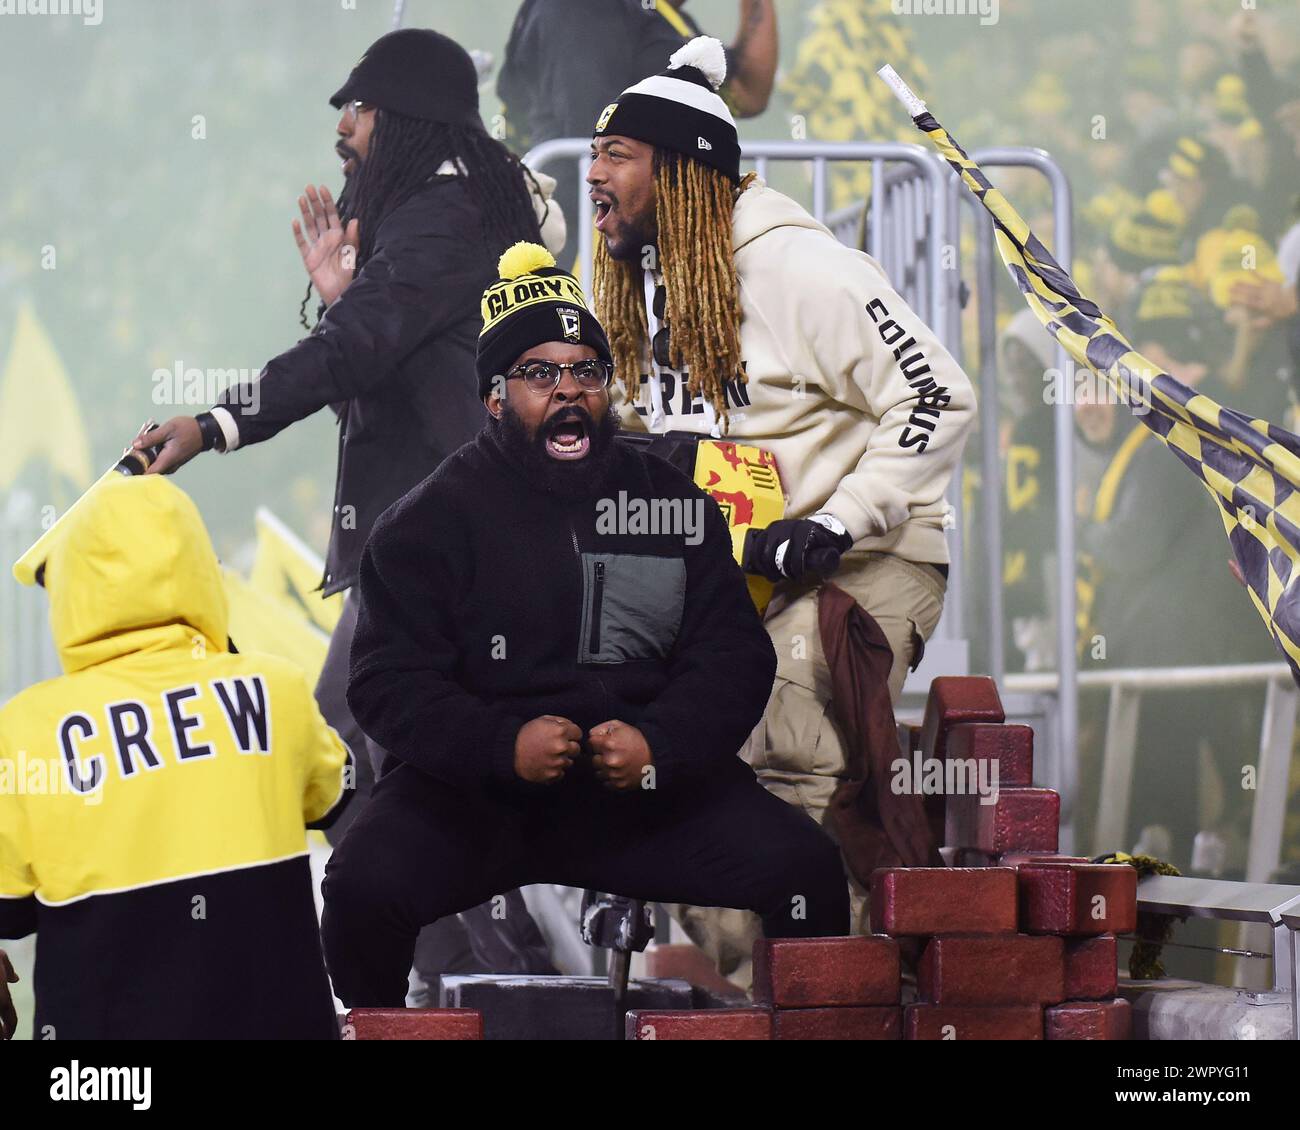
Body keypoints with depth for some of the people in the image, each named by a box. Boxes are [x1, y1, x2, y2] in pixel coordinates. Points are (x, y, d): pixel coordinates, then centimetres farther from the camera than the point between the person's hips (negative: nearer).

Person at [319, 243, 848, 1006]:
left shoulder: (674, 502, 10)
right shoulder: (431, 519, 2)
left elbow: (733, 656, 5)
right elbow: (389, 681, -6)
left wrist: (660, 742, -16)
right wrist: (502, 745, -24)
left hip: (647, 790, 2)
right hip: (474, 789, -2)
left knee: (806, 870, -19)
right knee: (365, 885, -29)